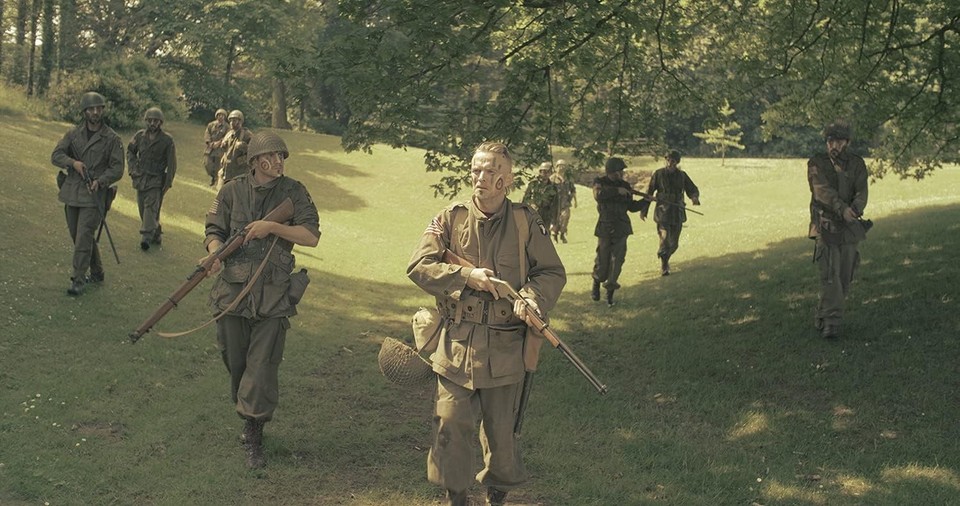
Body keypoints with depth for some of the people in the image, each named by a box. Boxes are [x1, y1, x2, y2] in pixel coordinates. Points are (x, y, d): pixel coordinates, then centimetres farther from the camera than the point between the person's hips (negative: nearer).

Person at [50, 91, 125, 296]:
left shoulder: (112, 139, -2)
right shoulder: (73, 134, 9)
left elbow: (117, 169, -4)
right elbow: (56, 155, 3)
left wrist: (100, 181, -21)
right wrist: (73, 162, -16)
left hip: (93, 195, -5)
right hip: (71, 192, 5)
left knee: (84, 236, -13)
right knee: (77, 235, 12)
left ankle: (78, 280, -10)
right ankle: (96, 273, 28)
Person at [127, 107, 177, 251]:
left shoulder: (167, 140, -5)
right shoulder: (140, 136, 5)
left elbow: (171, 163, -2)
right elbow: (130, 151, 20)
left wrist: (168, 183, -5)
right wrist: (133, 168, 6)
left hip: (156, 179, -5)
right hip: (140, 178, 5)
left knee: (151, 207, -16)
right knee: (143, 209, 9)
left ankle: (146, 237, -23)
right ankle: (156, 234, 23)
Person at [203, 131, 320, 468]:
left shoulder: (293, 192, 0)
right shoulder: (232, 191, 3)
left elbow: (311, 236, -5)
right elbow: (215, 231, 0)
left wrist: (272, 227, -18)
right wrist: (215, 254, -22)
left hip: (273, 297, -2)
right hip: (232, 291, 2)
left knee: (263, 368, -5)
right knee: (235, 363, 14)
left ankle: (254, 439, 2)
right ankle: (245, 412, 38)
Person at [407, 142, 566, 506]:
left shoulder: (526, 222, 0)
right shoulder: (451, 219, 0)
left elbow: (553, 272, 4)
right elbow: (418, 266, -5)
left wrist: (531, 296, -16)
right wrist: (467, 276, -17)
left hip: (504, 347, 0)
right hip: (457, 343, 0)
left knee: (501, 428, 11)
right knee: (451, 425, 1)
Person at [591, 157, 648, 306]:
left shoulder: (625, 186, 11)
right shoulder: (600, 182, -2)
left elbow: (632, 207, 15)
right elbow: (598, 194, -24)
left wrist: (646, 200, 3)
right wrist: (617, 191, -25)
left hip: (621, 228, 3)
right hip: (605, 228, -3)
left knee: (617, 260, -2)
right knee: (602, 260, 0)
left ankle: (610, 292, 6)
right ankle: (596, 284, 25)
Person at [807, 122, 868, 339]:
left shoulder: (857, 164, 5)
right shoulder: (816, 164, -3)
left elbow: (862, 192, -7)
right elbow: (823, 190, -18)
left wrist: (855, 209, -29)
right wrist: (842, 209, -33)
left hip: (851, 227, 4)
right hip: (826, 226, -4)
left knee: (844, 277, 7)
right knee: (830, 275, -13)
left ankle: (823, 317, 22)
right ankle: (831, 323, -14)